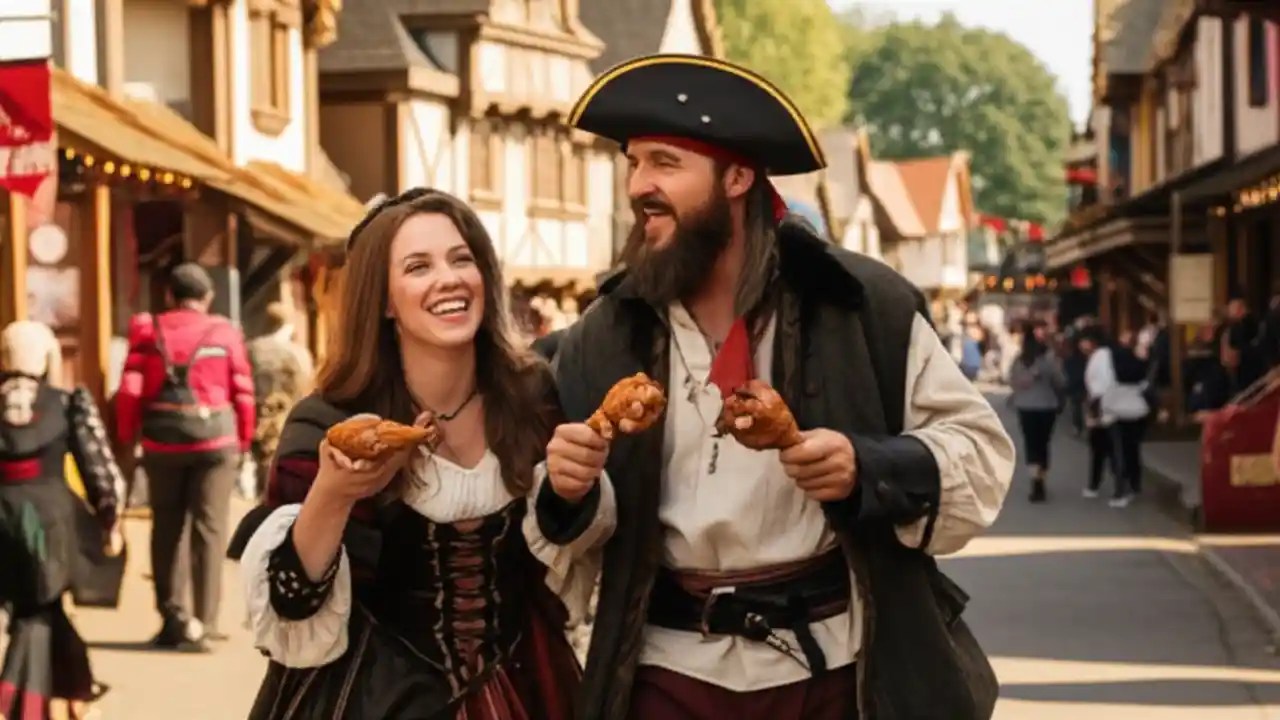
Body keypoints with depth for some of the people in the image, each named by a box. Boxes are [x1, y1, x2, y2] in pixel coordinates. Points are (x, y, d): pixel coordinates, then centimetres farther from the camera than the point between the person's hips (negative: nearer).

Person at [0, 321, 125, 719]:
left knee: (38, 605, 20)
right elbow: (99, 464, -2)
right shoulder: (68, 404, -2)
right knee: (36, 612, 9)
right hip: (49, 513, -2)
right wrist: (110, 518, 8)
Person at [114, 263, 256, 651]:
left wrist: (126, 438, 6)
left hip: (162, 440, 1)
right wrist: (244, 441, 10)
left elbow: (130, 390, -3)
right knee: (208, 529, 1)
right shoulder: (224, 332, 1)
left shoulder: (148, 331, 3)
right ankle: (203, 624, -3)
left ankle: (173, 618, 12)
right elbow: (243, 392, 0)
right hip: (214, 439, -1)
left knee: (167, 529, 13)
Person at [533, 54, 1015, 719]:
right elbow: (579, 534, 9)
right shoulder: (601, 339, 2)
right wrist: (572, 494, -14)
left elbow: (978, 450, -2)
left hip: (833, 664, -2)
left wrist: (868, 470, -20)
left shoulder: (865, 304, -5)